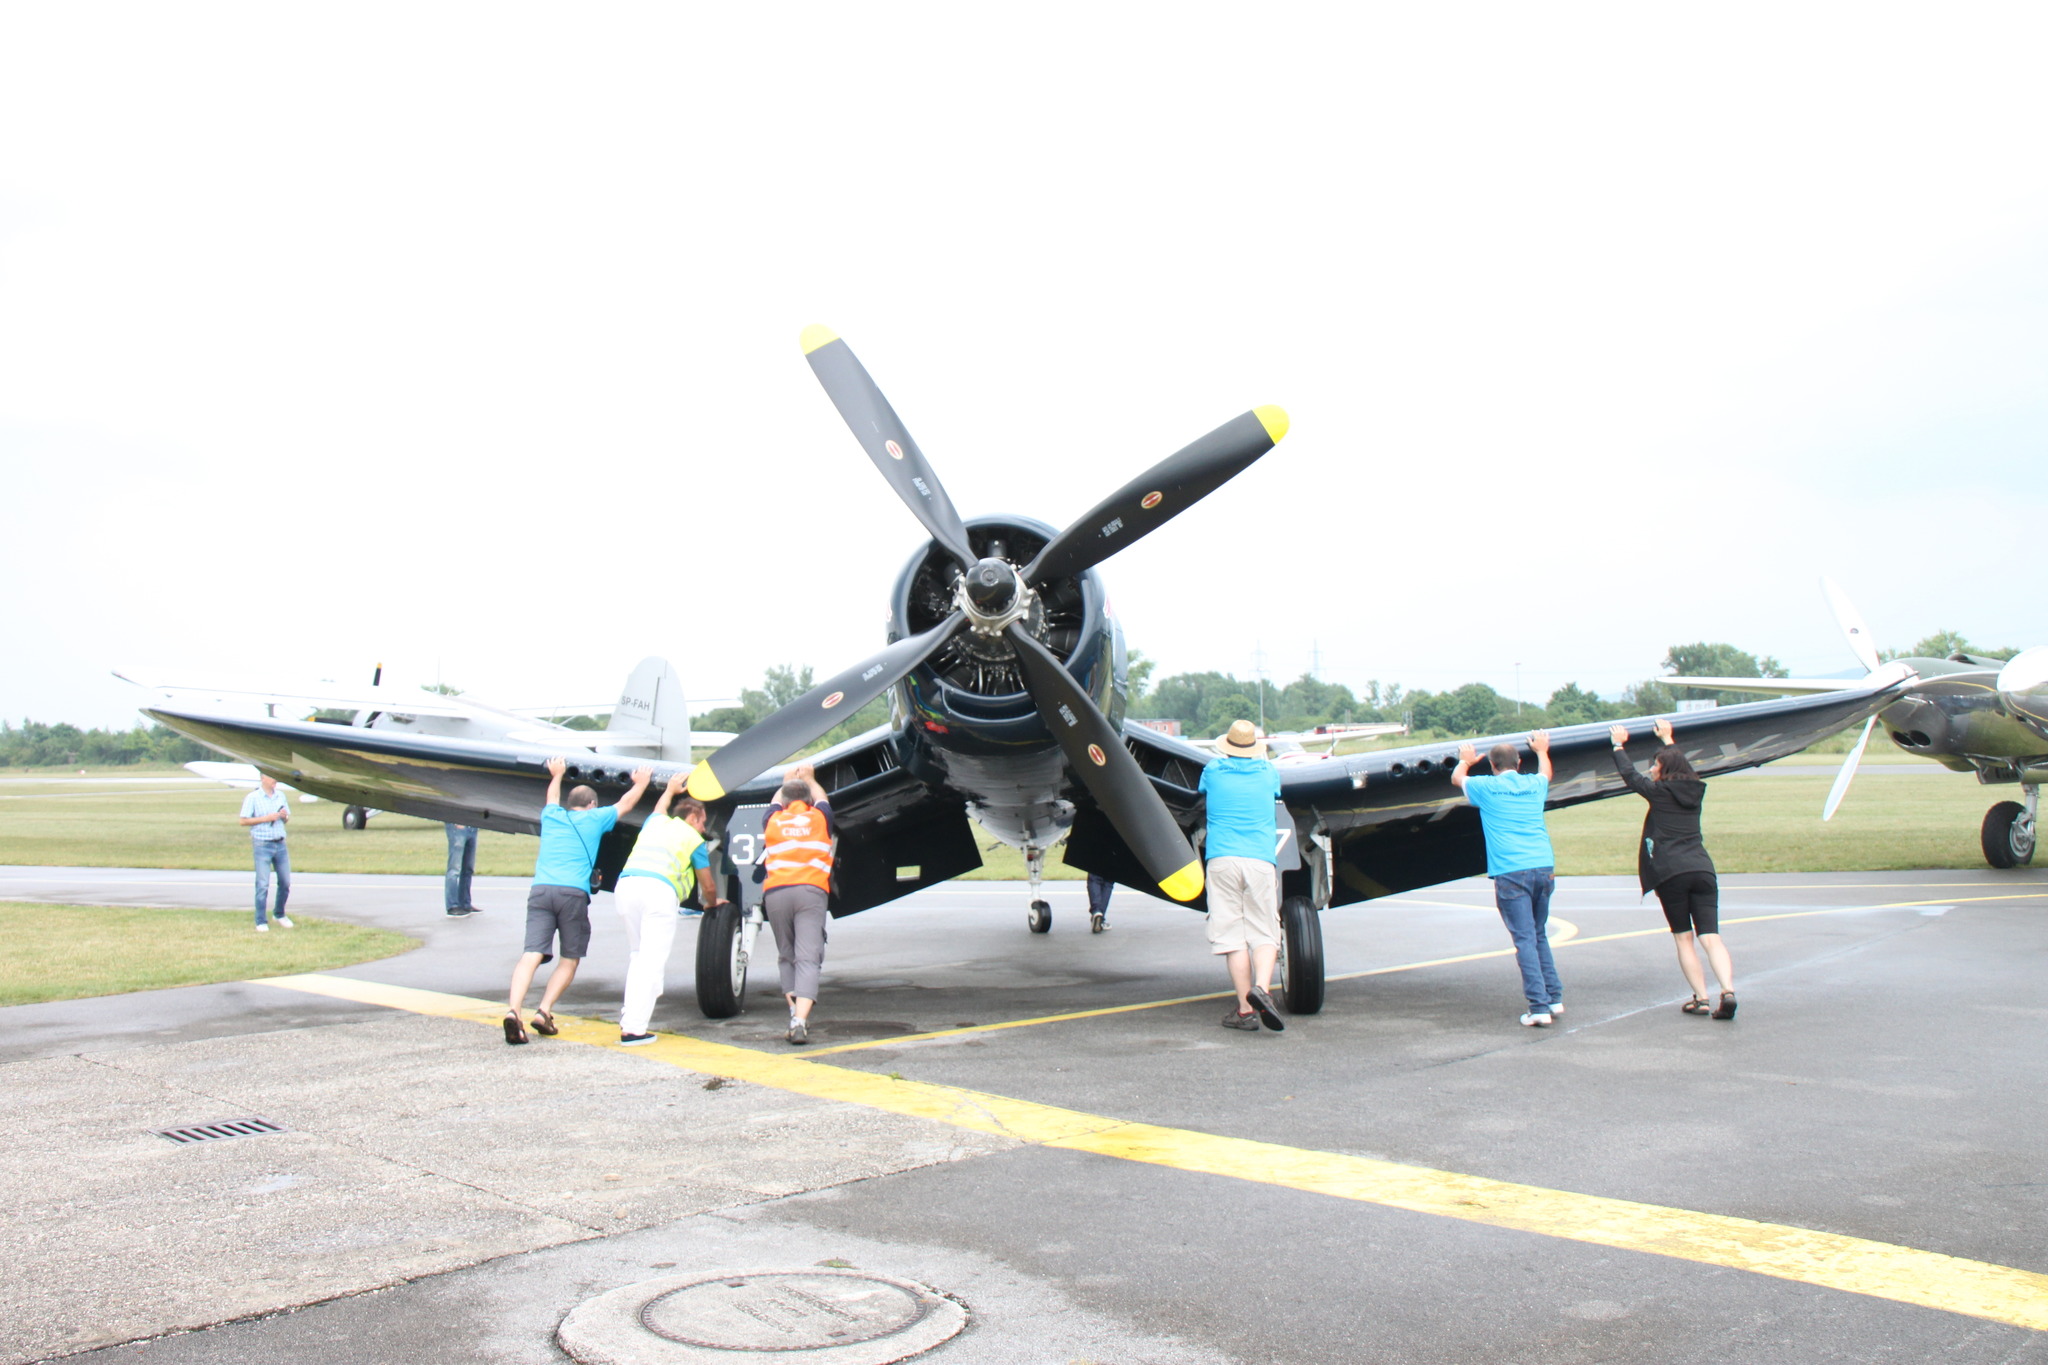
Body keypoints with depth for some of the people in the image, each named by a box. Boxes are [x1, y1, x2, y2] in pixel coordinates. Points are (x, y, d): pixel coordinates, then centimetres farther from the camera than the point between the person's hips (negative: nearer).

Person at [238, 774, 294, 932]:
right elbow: (244, 820, -8)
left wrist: (285, 816, -3)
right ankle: (260, 922, 2)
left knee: (285, 882, 8)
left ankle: (279, 914, 26)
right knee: (263, 884, -5)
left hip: (280, 844, 5)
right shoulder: (252, 798, -3)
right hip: (263, 844, -5)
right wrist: (266, 818, -15)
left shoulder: (280, 796, 13)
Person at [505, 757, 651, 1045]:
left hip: (540, 889, 3)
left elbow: (552, 799, 49)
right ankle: (544, 1012, -4)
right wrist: (641, 783, 50)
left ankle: (514, 1010, -27)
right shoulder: (594, 819, 16)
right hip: (573, 892, -3)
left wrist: (557, 775, 67)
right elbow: (625, 803, 32)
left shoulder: (551, 816, 24)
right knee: (570, 959, 9)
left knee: (532, 954, -8)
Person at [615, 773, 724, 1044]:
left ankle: (630, 1011, 17)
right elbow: (708, 885, 23)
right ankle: (633, 1028, -13)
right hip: (658, 890, -6)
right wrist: (712, 903, 43)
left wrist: (670, 789, 72)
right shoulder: (694, 839, 16)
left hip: (626, 885, 6)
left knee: (636, 954, 20)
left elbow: (660, 809, 57)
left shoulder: (655, 823, 29)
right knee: (652, 959, -7)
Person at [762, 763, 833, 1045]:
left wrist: (788, 780, 59)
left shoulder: (773, 820, 17)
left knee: (786, 956, 15)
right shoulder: (819, 818, 16)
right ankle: (800, 1021, -22)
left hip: (775, 893, 1)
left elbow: (776, 802, 42)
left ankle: (795, 1012, 2)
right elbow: (822, 799, 40)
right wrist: (809, 778, 57)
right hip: (810, 891, -1)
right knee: (808, 958, -8)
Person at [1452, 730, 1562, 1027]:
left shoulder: (1487, 787, 2)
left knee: (1525, 939, -5)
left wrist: (1465, 760, 45)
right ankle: (1554, 998, 20)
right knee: (1539, 935, 18)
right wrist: (1541, 750, 58)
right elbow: (1546, 772, 39)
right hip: (1544, 867, 4)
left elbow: (1457, 778, 25)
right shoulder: (1534, 785, 12)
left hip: (1511, 873, -4)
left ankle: (1539, 1007, -10)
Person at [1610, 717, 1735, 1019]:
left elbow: (1629, 775, 15)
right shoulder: (1697, 790, 15)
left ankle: (1700, 998, 1)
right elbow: (1681, 767, 36)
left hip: (1671, 874, -4)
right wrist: (1667, 739, 49)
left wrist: (1619, 745, 29)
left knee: (1684, 938, 6)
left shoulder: (1660, 792, 1)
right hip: (1703, 870, 4)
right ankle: (1728, 991, -19)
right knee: (1711, 937, -1)